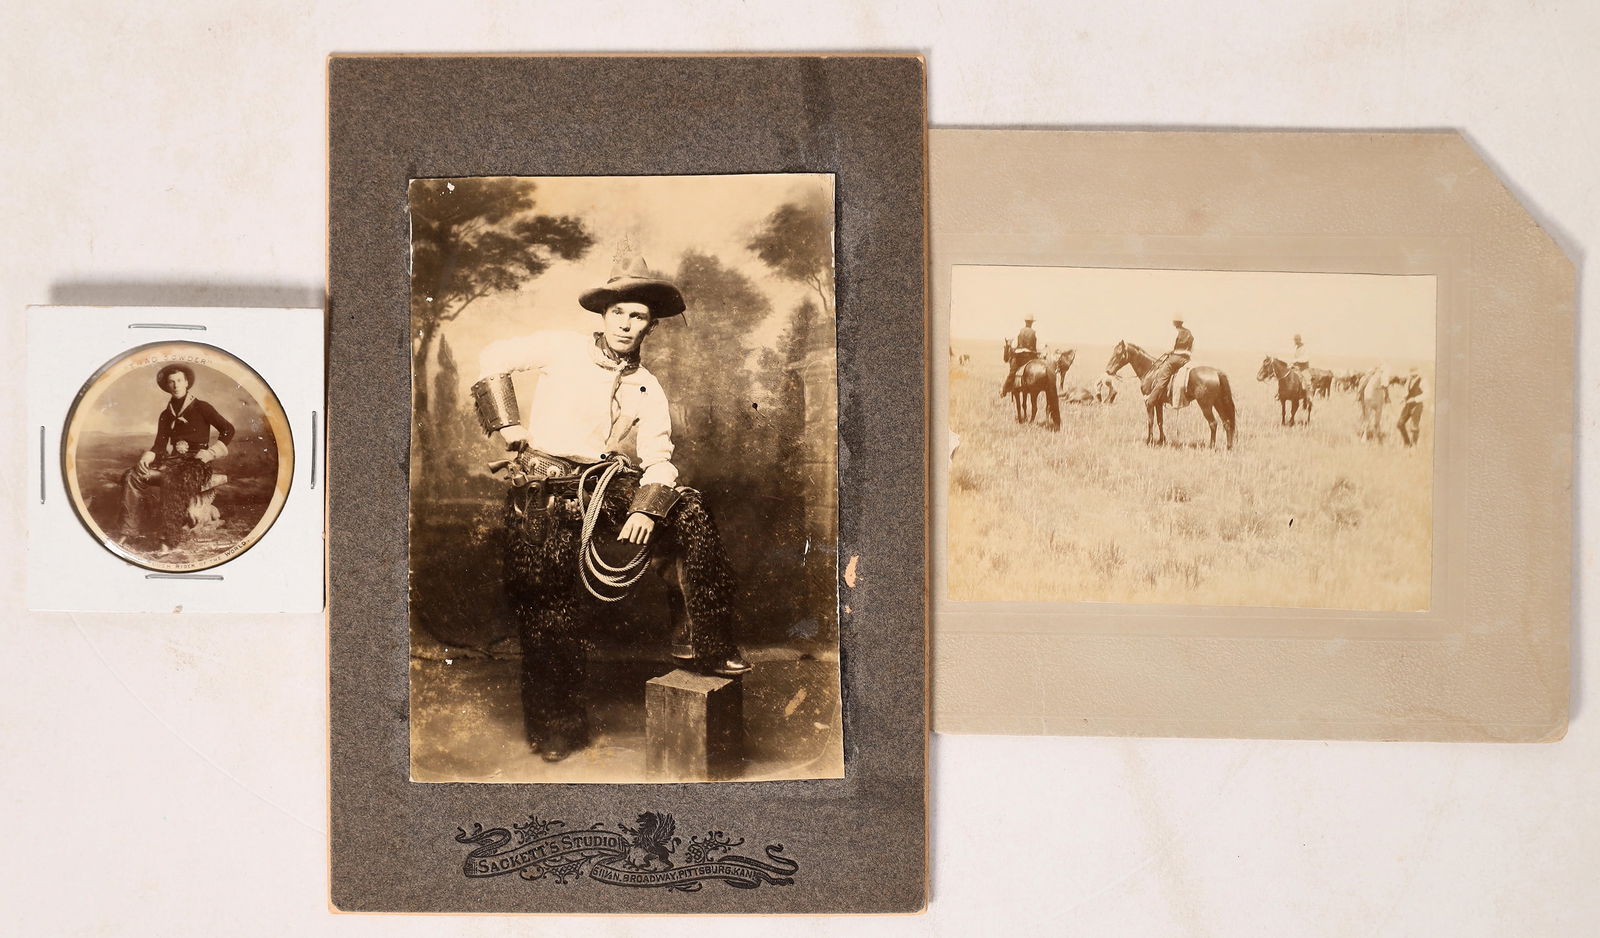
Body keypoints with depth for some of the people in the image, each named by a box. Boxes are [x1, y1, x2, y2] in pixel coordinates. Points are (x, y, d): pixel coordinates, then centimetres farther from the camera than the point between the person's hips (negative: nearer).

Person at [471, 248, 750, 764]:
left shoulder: (648, 390, 9)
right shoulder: (563, 348, 1)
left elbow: (658, 461, 1)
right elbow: (494, 360, 8)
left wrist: (645, 510, -18)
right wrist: (506, 425, -1)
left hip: (609, 488, 3)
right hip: (543, 495, -3)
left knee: (690, 512, -18)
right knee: (550, 613, -5)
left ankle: (703, 642, -13)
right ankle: (555, 727, 12)